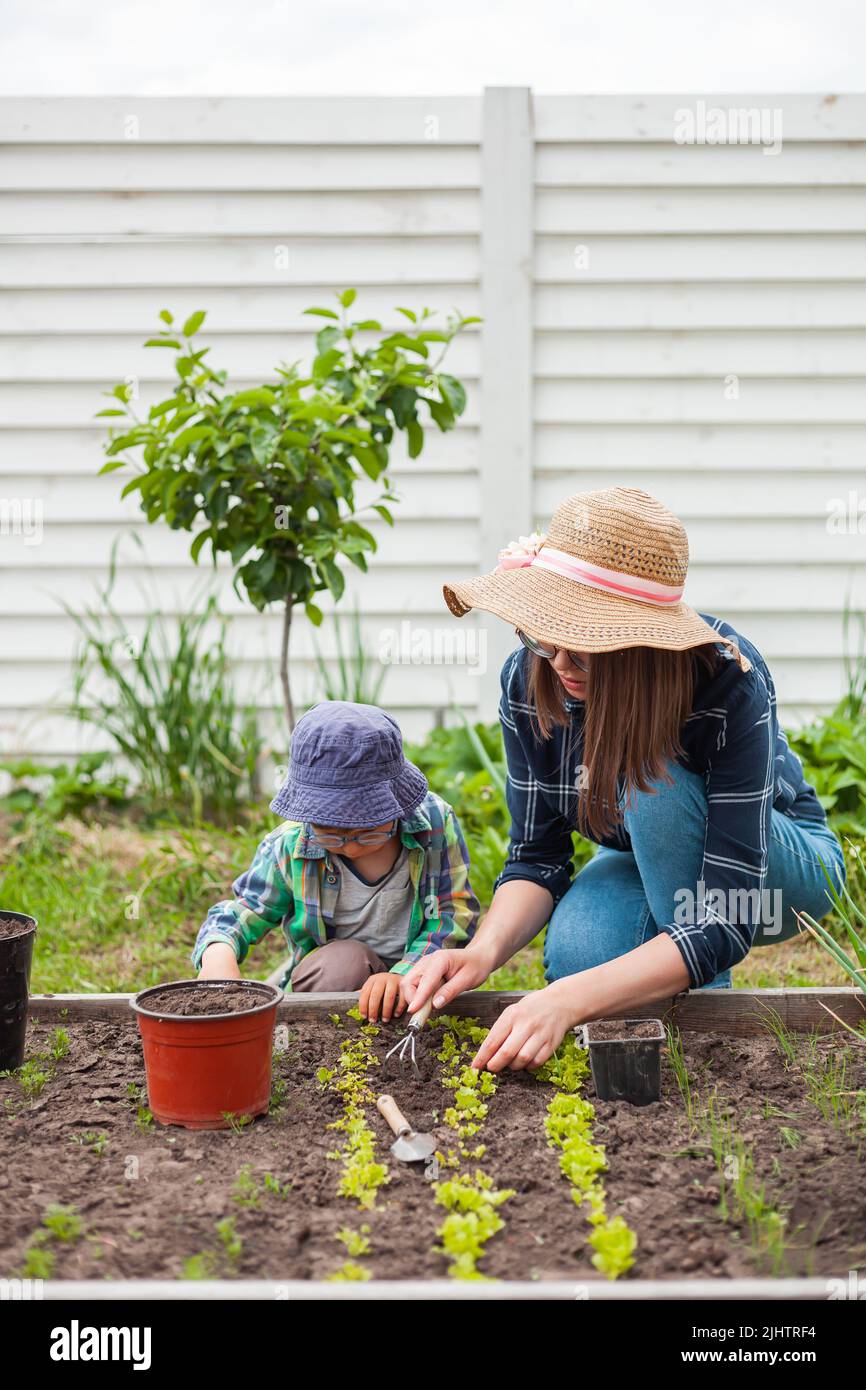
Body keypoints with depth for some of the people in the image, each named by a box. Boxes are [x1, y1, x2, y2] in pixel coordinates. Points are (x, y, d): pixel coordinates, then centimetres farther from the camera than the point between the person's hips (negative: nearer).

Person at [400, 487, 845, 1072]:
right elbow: (537, 856, -14)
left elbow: (722, 926, -39)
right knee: (574, 951, -32)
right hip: (650, 868, 3)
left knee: (655, 785, -34)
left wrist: (568, 1001, -50)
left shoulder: (731, 682, -36)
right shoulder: (530, 677, -22)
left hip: (778, 860, -2)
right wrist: (484, 950, -35)